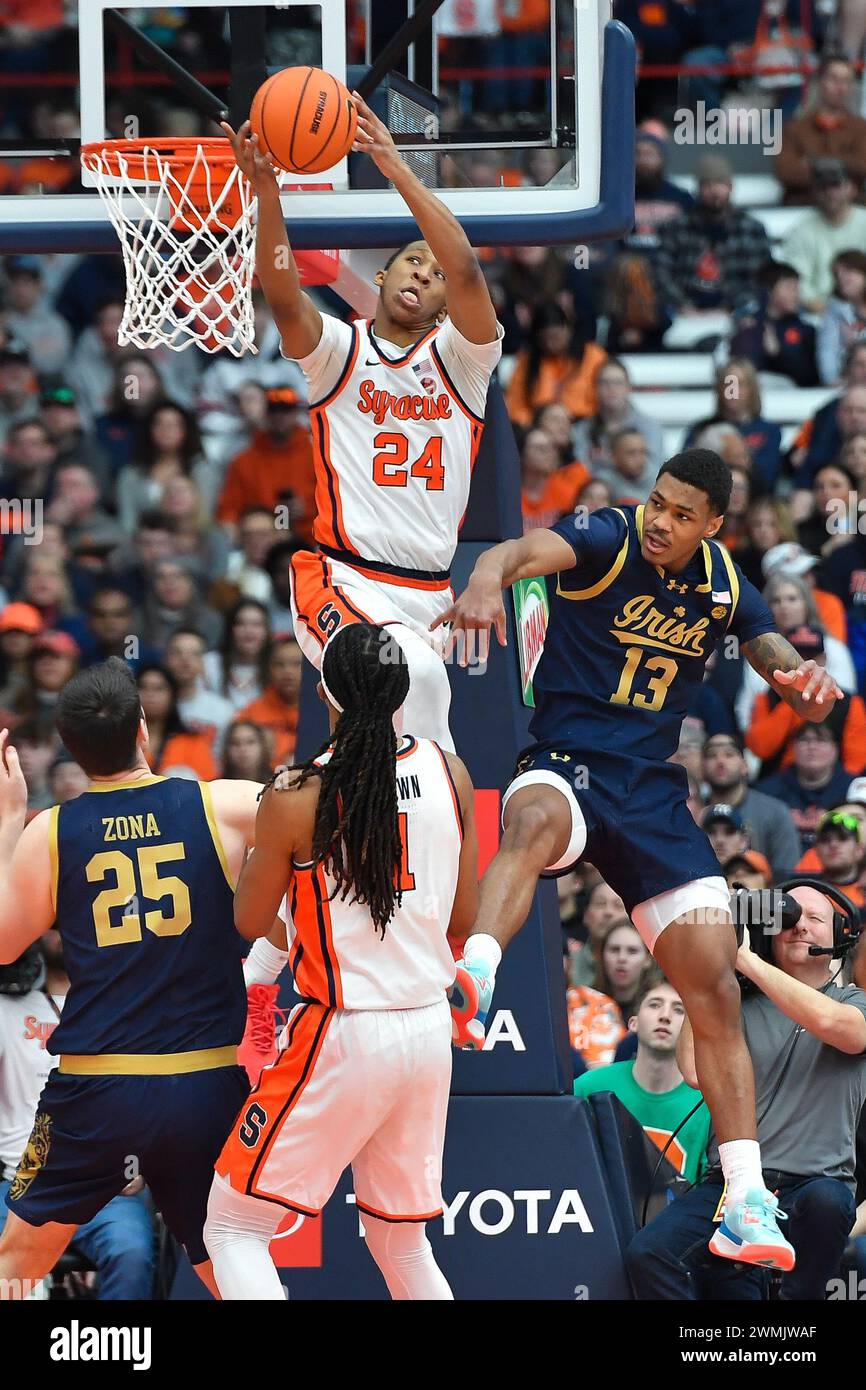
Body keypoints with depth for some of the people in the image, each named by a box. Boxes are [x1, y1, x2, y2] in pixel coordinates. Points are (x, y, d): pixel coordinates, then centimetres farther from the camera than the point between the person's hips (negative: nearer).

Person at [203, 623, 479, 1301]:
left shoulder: (295, 799, -13)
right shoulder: (449, 774, 0)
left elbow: (251, 921, 1)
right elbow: (465, 919, 8)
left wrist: (260, 847, 17)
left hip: (343, 1039, -5)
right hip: (430, 1027, 5)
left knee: (234, 1225, 4)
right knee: (402, 1241, 19)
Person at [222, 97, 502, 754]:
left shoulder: (461, 359, 6)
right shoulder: (340, 350, 4)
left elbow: (467, 271, -12)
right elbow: (284, 297, -16)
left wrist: (397, 169, -19)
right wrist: (267, 191, -31)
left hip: (429, 595, 4)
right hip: (343, 582, -4)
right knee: (416, 673, -34)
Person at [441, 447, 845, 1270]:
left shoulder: (724, 586, 6)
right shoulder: (608, 541, -10)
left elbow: (775, 658, 16)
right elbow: (529, 551, -30)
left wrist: (800, 680, -11)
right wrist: (487, 578, -56)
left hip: (652, 792, 5)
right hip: (566, 764, -5)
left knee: (716, 993, -2)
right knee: (536, 821, -43)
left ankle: (745, 1201, 3)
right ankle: (472, 980, -69)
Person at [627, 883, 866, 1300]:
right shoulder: (740, 1004, 15)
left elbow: (830, 1022, -14)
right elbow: (696, 1072, 0)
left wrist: (746, 960, -10)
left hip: (814, 1182, -2)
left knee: (824, 1200, -39)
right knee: (647, 1252, -26)